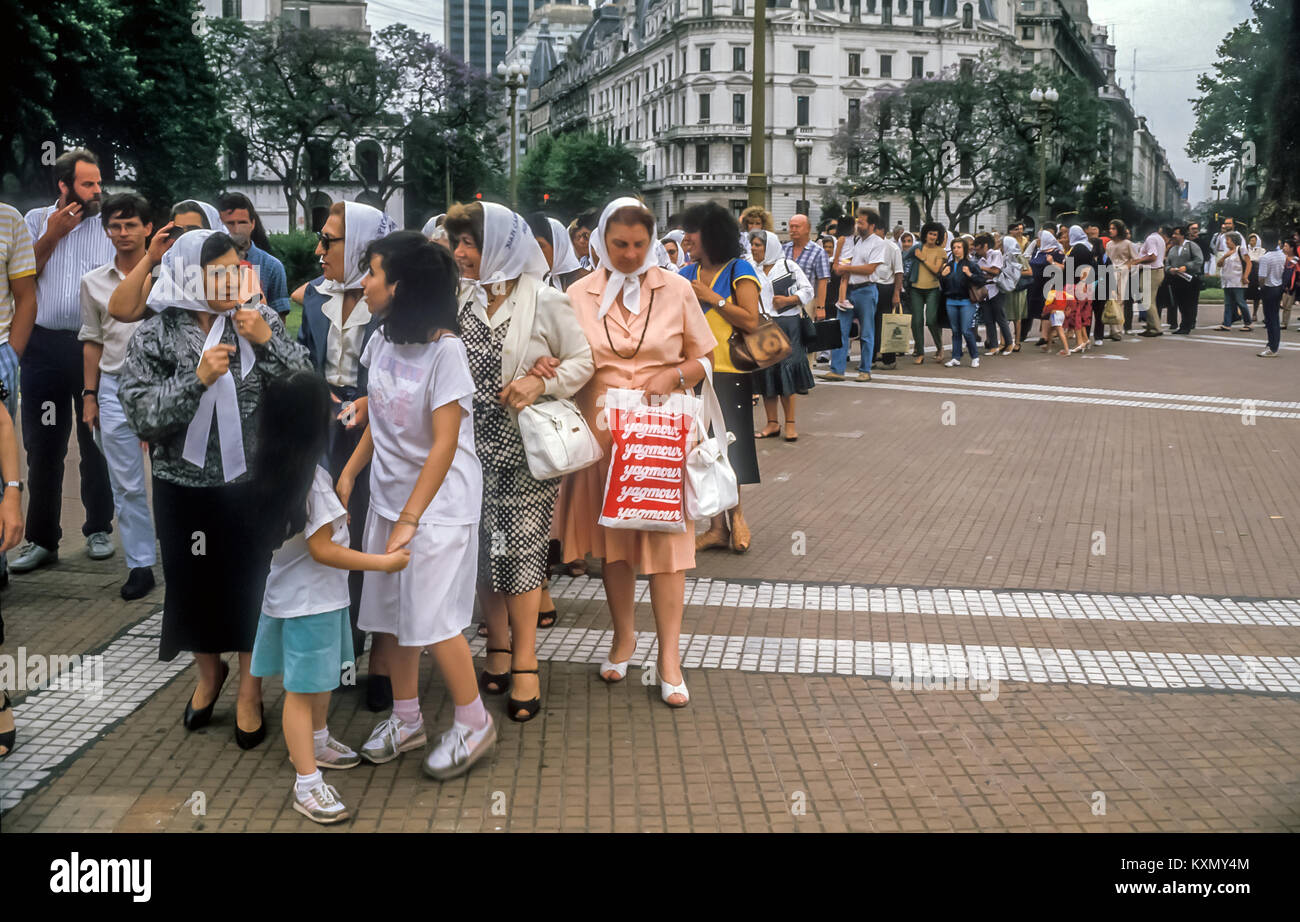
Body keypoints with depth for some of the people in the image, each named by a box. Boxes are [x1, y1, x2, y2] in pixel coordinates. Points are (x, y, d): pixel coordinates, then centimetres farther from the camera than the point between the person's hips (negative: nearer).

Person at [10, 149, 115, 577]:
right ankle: (41, 539, 11)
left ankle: (99, 529, 20)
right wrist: (52, 236, -5)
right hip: (45, 347, 1)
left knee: (97, 442, 7)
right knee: (43, 445, 3)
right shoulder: (36, 221, 9)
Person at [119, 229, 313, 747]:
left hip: (251, 483, 0)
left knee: (250, 581, 9)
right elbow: (140, 412, -11)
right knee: (194, 581, 14)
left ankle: (249, 688, 30)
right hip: (184, 486, 0)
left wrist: (267, 342, -20)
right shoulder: (155, 335, -6)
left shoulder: (260, 321, -3)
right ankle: (209, 671, 42)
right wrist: (197, 379, -23)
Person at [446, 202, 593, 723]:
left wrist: (542, 381, -16)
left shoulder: (543, 301, -6)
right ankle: (498, 649, 23)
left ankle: (524, 664, 7)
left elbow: (583, 361, -2)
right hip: (474, 443, 5)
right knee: (483, 547, 8)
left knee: (519, 547, -3)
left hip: (524, 445, -5)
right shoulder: (459, 298, 9)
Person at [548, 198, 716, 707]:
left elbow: (702, 358, 7)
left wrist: (674, 375, -13)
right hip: (602, 430, 2)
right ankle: (623, 635, 28)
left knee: (666, 536, -4)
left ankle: (669, 656, 3)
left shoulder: (677, 289, 3)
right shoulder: (580, 296, 5)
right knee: (611, 536, 10)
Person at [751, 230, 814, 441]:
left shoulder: (788, 266, 1)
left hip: (787, 324, -4)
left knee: (785, 372, -7)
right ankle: (772, 423, 13)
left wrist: (788, 300, -13)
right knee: (765, 373, 4)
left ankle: (790, 424, -1)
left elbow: (808, 291, 1)